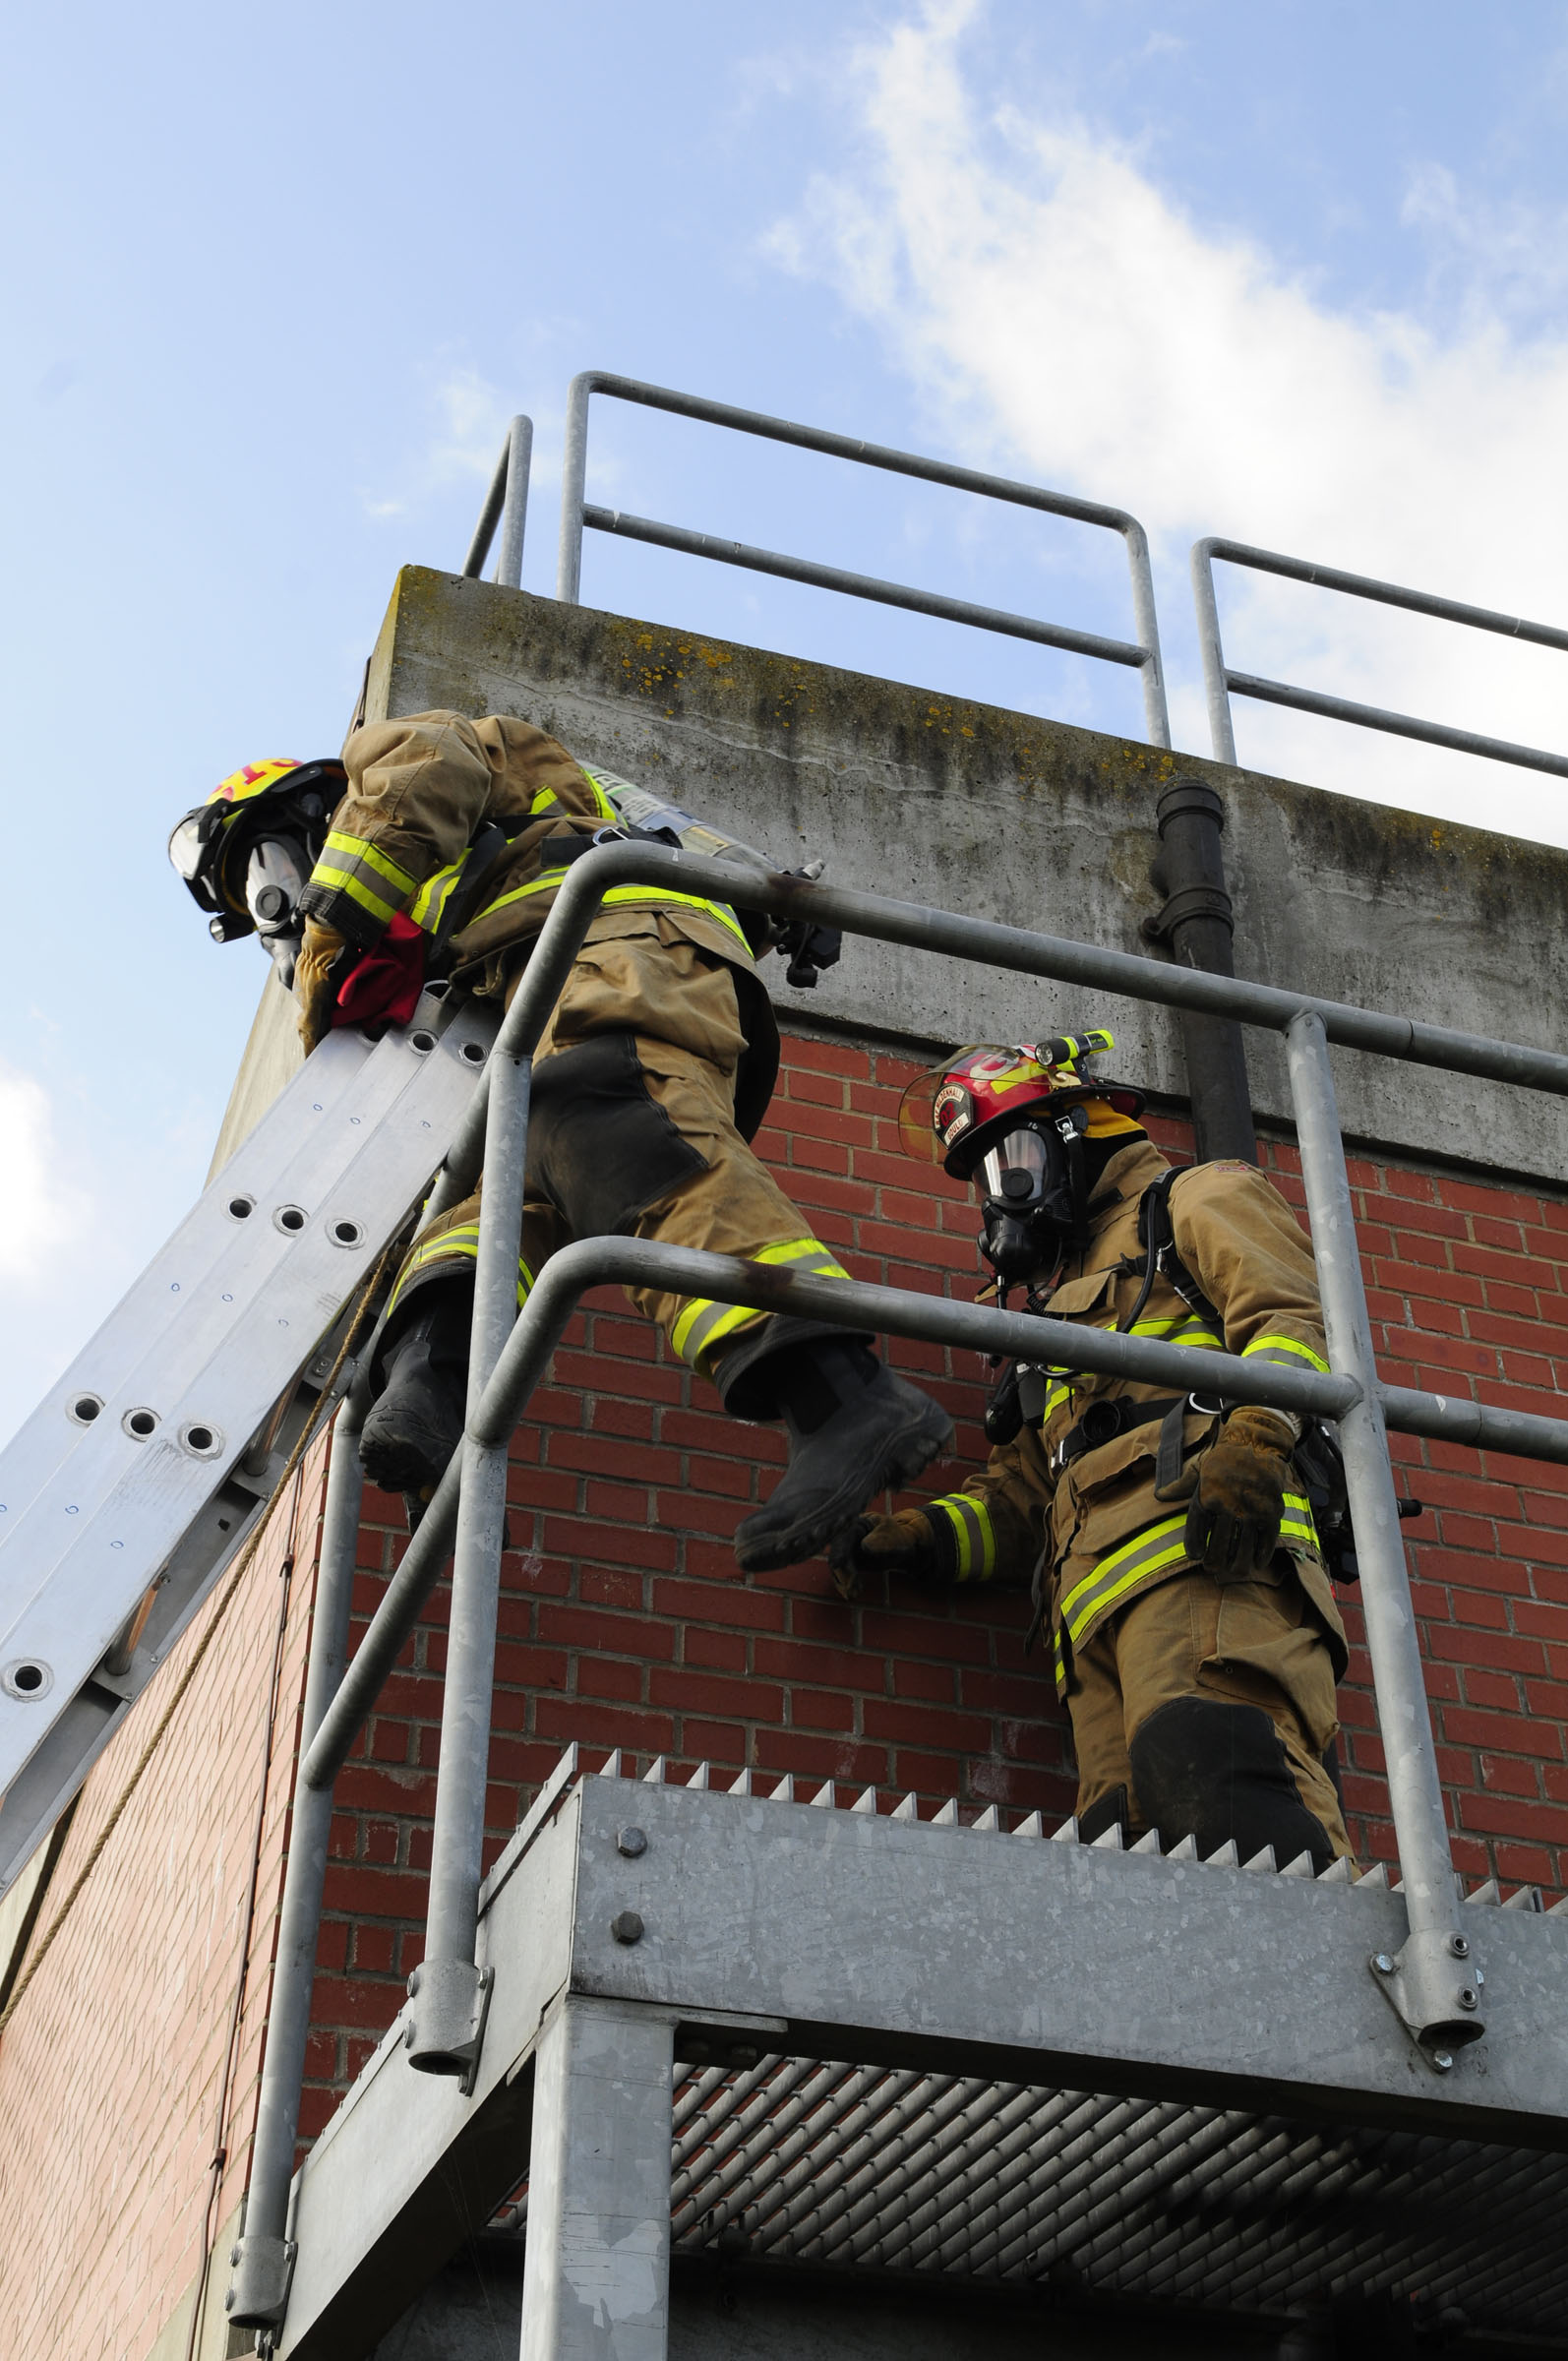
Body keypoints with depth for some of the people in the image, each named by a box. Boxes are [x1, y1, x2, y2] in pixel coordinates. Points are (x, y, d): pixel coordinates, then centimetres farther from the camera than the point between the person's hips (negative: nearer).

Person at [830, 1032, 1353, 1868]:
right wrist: (916, 1537, 16)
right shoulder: (1061, 1305, 42)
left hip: (1204, 1549, -7)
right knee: (1132, 1846, -18)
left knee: (1203, 1769, -34)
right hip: (1099, 1597, 7)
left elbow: (1290, 1320, 1)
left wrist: (1253, 1439, -19)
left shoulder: (1194, 1204, 21)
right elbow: (1020, 1499, 36)